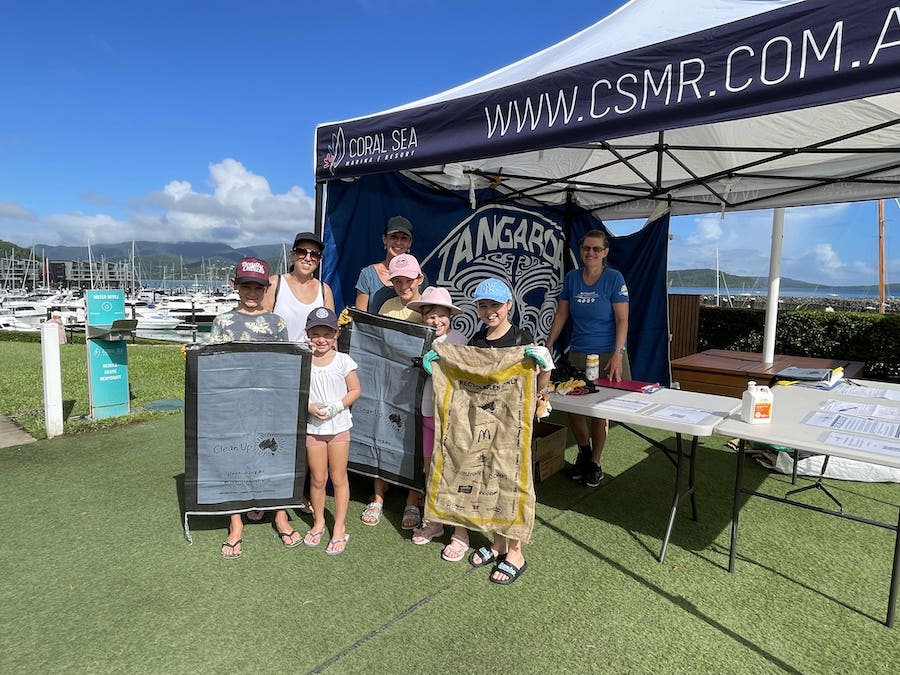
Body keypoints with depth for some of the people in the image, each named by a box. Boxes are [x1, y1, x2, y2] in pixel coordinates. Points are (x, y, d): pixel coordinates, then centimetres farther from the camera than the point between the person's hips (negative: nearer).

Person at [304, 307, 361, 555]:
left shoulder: (343, 360, -5)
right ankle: (318, 522, 31)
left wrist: (336, 406, -16)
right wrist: (309, 407, -17)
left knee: (338, 478, 7)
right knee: (317, 478, 10)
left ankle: (340, 527, 20)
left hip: (339, 426, -1)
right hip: (313, 427, 1)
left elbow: (355, 390, -1)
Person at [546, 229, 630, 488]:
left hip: (606, 355, -3)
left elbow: (622, 320, -9)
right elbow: (561, 315, 9)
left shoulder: (614, 278, -6)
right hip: (577, 354, 3)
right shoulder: (572, 278, 4)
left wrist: (617, 355, -17)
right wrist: (547, 347, 5)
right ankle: (584, 451, 30)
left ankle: (594, 463, 22)